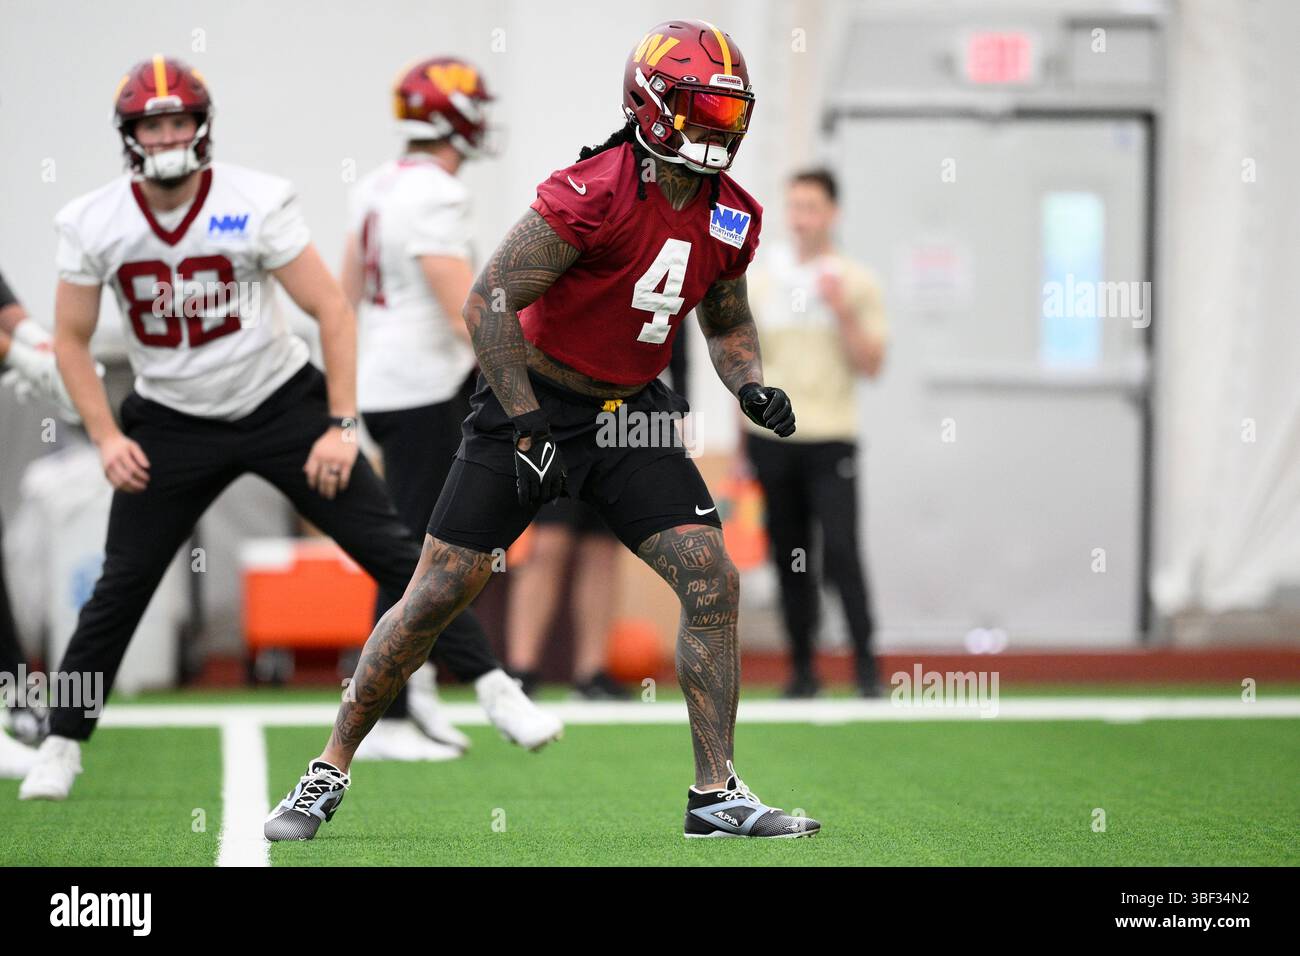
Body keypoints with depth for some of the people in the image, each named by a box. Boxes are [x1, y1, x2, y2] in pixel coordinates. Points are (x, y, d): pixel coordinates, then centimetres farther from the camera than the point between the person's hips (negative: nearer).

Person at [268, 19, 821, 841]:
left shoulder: (733, 218, 0)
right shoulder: (594, 193, -22)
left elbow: (726, 321, 19)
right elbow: (488, 304, -21)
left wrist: (751, 385, -2)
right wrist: (529, 429, -22)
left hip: (632, 413, 5)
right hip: (532, 399, -5)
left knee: (713, 582, -8)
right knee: (440, 593, -4)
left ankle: (717, 794, 0)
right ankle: (330, 773, 9)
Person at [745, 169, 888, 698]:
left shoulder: (857, 283, 2)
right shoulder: (763, 282, 9)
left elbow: (871, 365, -1)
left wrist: (844, 313, -14)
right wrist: (740, 445, 11)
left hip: (830, 438, -3)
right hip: (772, 437, 3)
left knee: (840, 550, -13)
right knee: (789, 556, 4)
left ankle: (865, 665, -8)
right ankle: (802, 669, 10)